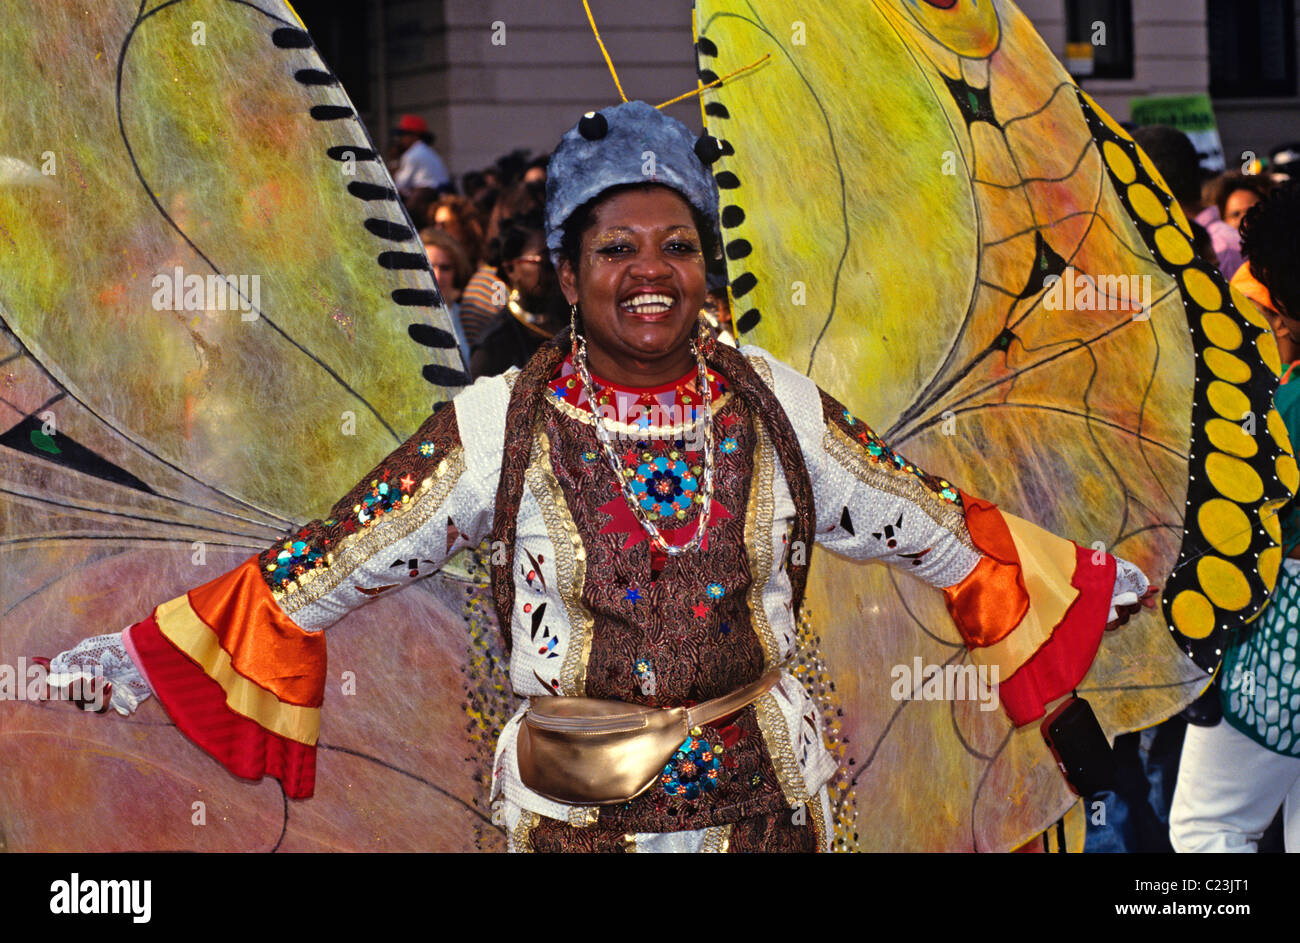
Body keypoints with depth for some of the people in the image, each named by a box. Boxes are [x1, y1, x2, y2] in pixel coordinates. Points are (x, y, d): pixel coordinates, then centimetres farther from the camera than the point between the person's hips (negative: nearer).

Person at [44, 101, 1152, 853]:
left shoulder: (778, 409, 0)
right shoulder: (498, 428, -6)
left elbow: (934, 524, 11)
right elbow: (324, 567, -4)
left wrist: (1096, 582, 16)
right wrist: (132, 652, -6)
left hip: (766, 804, 2)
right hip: (573, 817, -1)